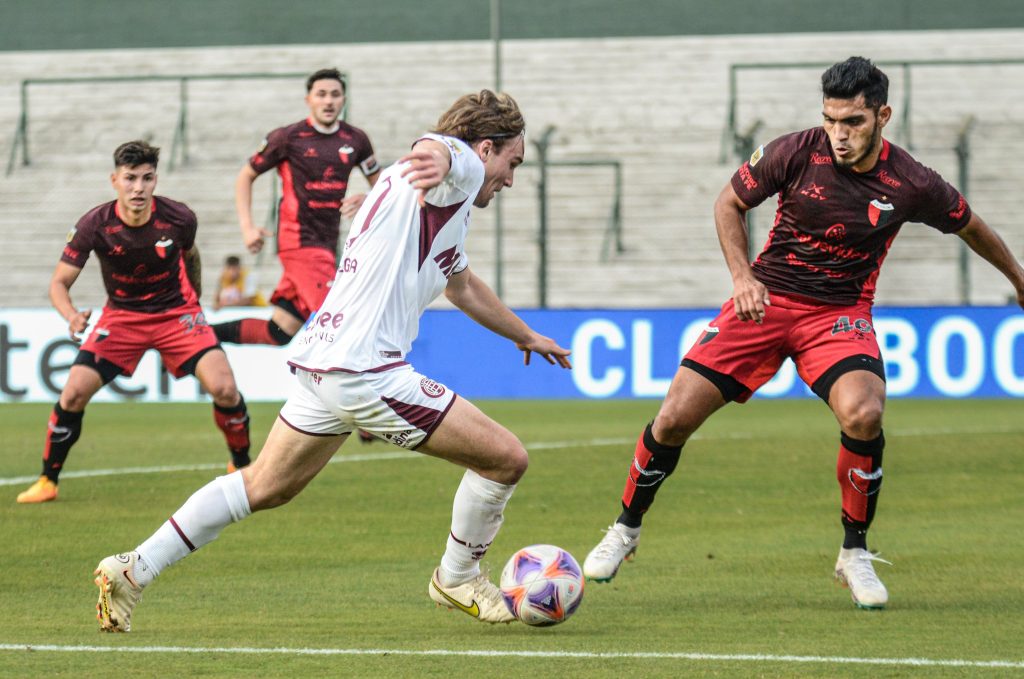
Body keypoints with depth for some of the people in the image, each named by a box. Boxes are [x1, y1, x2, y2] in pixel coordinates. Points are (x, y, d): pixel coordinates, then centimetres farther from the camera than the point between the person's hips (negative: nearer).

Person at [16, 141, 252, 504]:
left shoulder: (179, 218, -17)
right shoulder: (95, 225, -21)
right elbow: (59, 283, -16)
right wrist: (72, 316, -38)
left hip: (177, 312, 0)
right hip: (121, 315, 0)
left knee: (224, 388, -18)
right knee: (74, 393, -14)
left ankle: (242, 469, 6)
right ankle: (47, 481, 5)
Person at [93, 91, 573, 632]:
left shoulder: (446, 199, 29)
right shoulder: (464, 165, -2)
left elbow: (462, 287, 46)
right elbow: (437, 144, -30)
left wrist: (526, 336, 57)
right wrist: (436, 158, -55)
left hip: (320, 364, 10)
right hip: (366, 372, -10)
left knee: (262, 487, 18)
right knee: (505, 457, -4)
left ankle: (132, 569, 15)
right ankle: (457, 579, 16)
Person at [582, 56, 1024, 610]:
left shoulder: (910, 185, -11)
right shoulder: (796, 153, -13)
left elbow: (971, 227, 9)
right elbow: (729, 204, 3)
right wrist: (742, 276, -11)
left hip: (841, 312, -1)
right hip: (766, 299, 1)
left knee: (863, 415, -31)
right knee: (674, 419, -8)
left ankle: (854, 553, -9)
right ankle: (626, 528, 19)